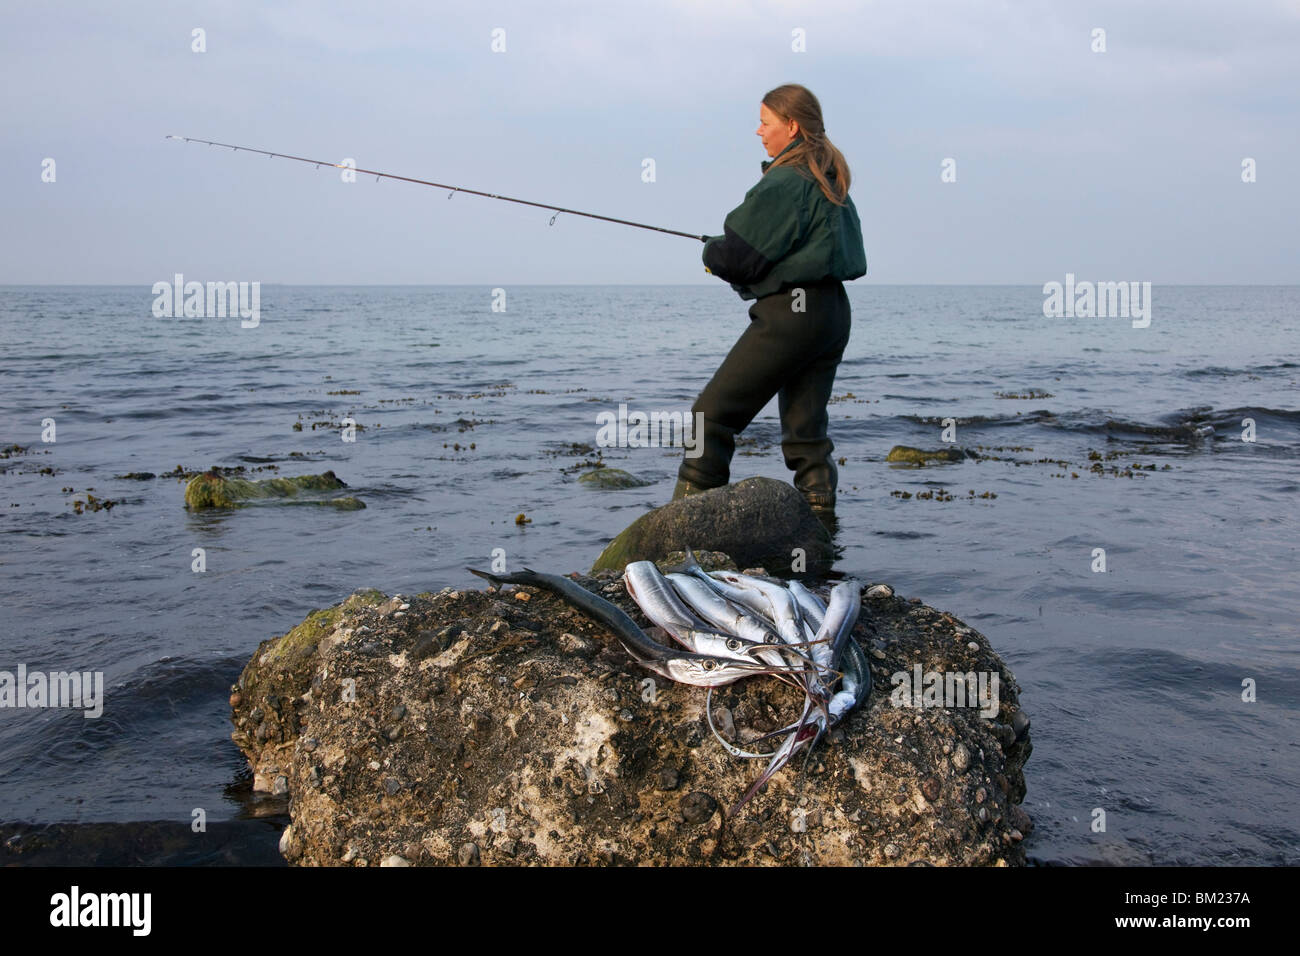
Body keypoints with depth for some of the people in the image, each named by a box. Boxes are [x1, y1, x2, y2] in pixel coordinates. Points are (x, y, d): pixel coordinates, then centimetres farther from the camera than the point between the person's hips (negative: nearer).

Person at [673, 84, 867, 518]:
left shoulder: (782, 183, -13)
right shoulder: (830, 180, 15)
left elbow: (738, 257, -13)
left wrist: (711, 252, 10)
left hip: (788, 312, -9)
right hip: (833, 312, 9)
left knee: (712, 415, -2)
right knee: (806, 429, 11)